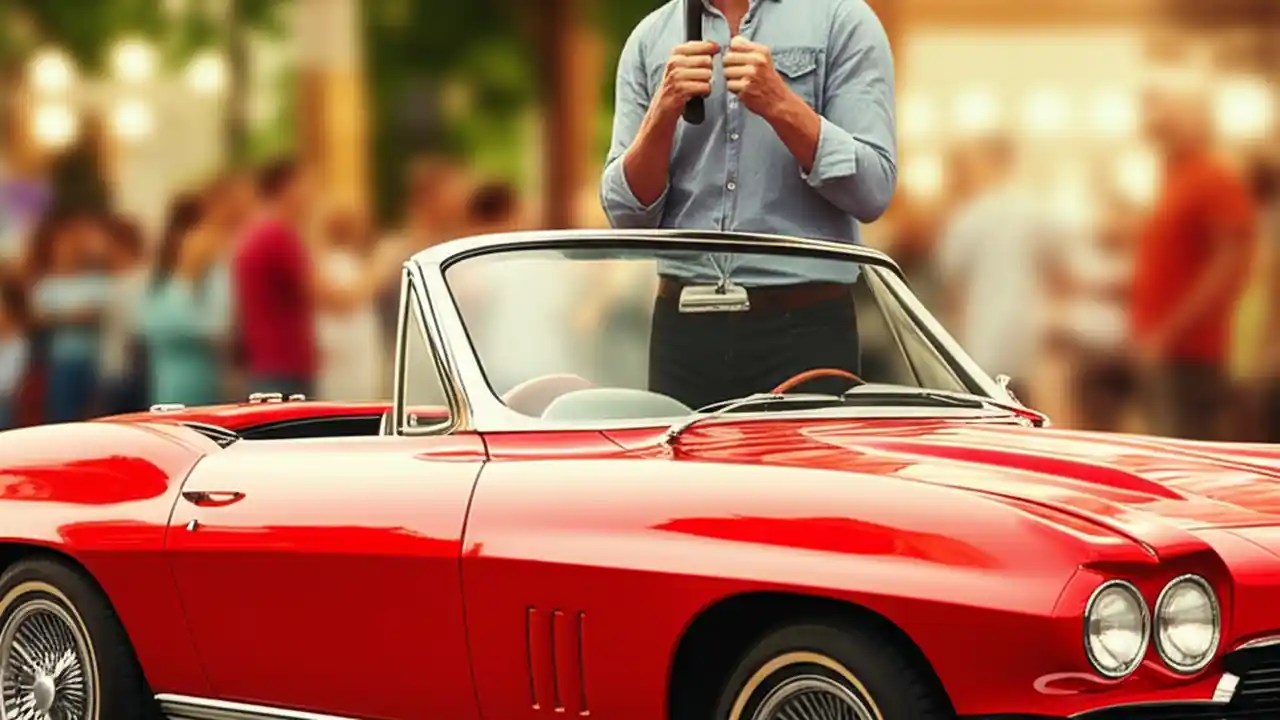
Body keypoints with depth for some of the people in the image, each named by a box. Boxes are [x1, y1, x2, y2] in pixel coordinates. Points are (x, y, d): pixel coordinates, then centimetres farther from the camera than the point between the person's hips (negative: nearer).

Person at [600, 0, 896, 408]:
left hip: (805, 328, -3)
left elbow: (873, 192, -7)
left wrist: (781, 105, -17)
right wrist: (665, 112, -10)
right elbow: (628, 214, 5)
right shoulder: (650, 38, 10)